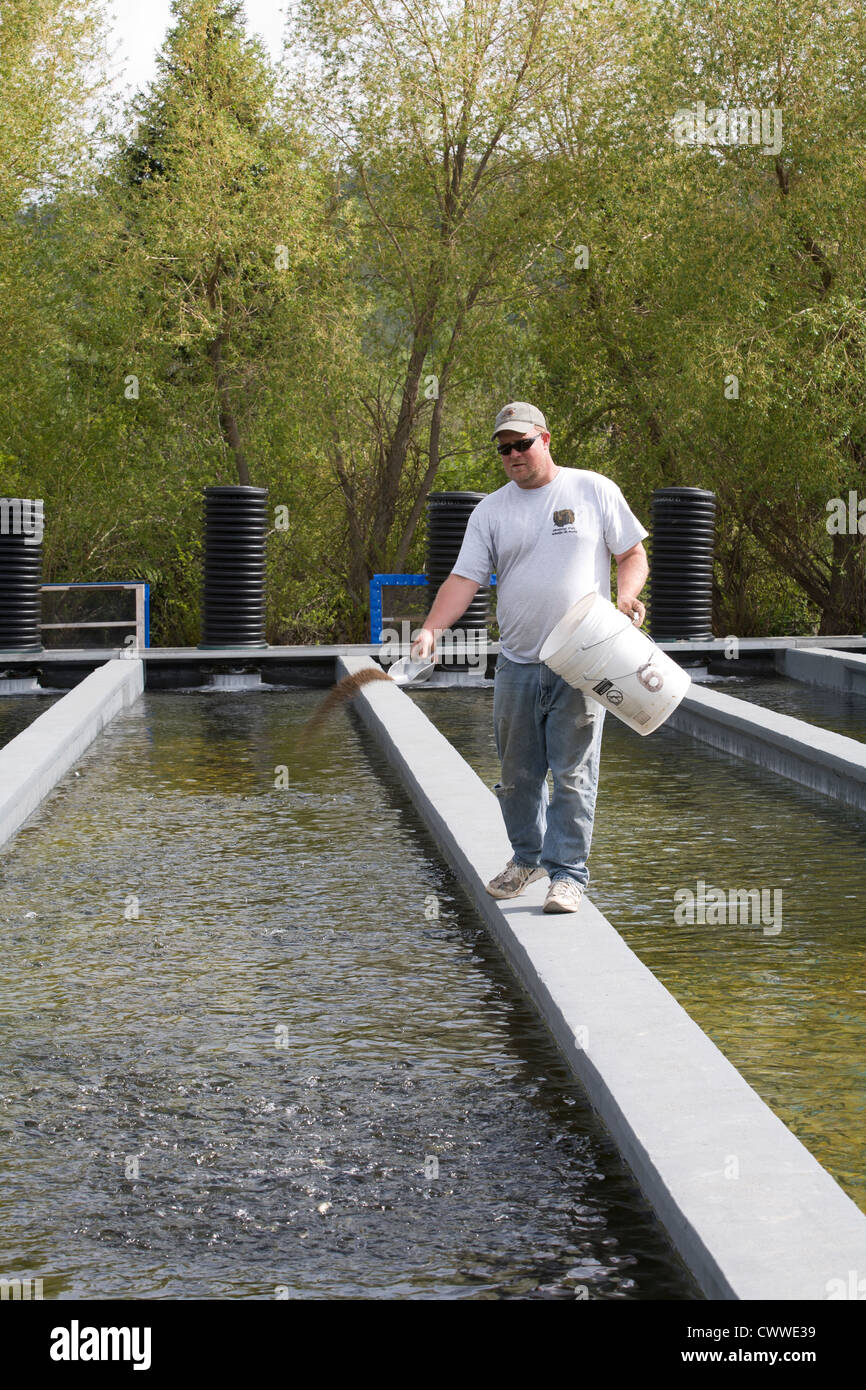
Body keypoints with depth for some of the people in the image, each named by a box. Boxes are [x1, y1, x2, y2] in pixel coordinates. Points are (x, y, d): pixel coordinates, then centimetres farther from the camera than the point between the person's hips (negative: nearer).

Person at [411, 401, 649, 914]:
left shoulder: (594, 490, 3)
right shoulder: (491, 510, 8)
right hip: (517, 665, 3)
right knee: (518, 773, 10)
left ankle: (568, 872, 3)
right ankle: (527, 857, 28)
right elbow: (465, 578, 2)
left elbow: (633, 554, 7)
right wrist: (431, 630, -13)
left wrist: (625, 597, -13)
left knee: (573, 772, -3)